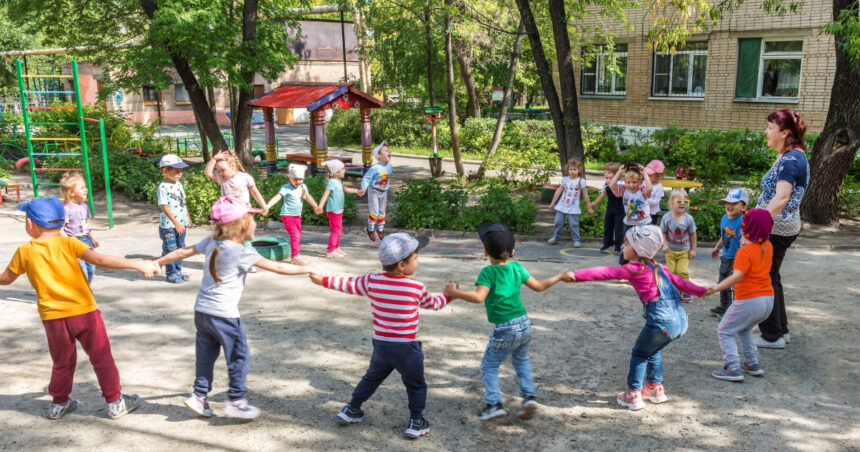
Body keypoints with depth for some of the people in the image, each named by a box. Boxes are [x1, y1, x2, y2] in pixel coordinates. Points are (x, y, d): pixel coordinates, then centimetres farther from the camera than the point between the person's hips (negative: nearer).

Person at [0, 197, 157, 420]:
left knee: (62, 362, 22)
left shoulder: (25, 252, -1)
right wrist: (136, 264, -21)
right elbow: (100, 260, -20)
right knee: (101, 357, 8)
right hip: (84, 312, -2)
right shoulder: (68, 243, -9)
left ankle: (58, 403, 33)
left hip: (53, 318, 3)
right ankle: (115, 402, 13)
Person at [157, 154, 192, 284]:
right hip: (168, 225, -8)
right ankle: (171, 274, 11)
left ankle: (178, 271, 26)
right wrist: (176, 223, -21)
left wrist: (188, 218, 21)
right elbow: (165, 208, -18)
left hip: (181, 224, 8)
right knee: (170, 249, 1)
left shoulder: (179, 184, 8)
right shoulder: (163, 187, -15)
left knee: (180, 247, 14)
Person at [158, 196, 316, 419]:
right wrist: (307, 270, -6)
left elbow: (182, 252, 13)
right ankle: (236, 401, 12)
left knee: (206, 354, 18)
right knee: (239, 356, 7)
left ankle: (200, 395, 24)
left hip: (201, 310, 7)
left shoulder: (211, 242, 3)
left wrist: (157, 263, 27)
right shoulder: (244, 252, -16)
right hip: (224, 315, -7)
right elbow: (278, 268, -15)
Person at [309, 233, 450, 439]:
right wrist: (447, 297, 26)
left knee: (371, 378, 28)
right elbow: (431, 304, 5)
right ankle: (416, 423, 19)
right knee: (416, 386, 16)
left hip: (380, 345, 4)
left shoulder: (371, 282, -7)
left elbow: (348, 285, 5)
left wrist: (323, 280, 22)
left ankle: (351, 410, 38)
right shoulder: (417, 287, -13)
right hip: (406, 348, -4)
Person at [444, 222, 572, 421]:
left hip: (505, 331, -6)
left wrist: (455, 293, -19)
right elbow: (538, 286, 10)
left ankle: (493, 403, 1)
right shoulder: (517, 267, 3)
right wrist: (560, 276, 24)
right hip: (525, 324, 6)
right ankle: (529, 396, 16)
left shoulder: (488, 272, -14)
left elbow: (478, 297, -27)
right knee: (521, 361, 28)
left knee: (489, 366, 10)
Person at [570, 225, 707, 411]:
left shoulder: (634, 269, -7)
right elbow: (679, 281, 21)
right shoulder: (657, 267, 16)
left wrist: (576, 275, -18)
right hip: (680, 319, 8)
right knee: (652, 350, 28)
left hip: (662, 320, -8)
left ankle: (633, 395, 17)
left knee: (639, 354, 12)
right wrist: (701, 291, 32)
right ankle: (655, 389, 37)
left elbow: (606, 273, -14)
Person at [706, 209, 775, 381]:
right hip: (768, 300, 8)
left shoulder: (744, 251, -17)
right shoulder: (768, 247, 6)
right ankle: (753, 364, 25)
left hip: (749, 300, -8)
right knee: (744, 329, 29)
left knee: (724, 331, 3)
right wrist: (746, 244, 11)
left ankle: (733, 369, -4)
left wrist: (715, 288, -37)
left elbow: (737, 276, -30)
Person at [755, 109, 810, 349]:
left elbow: (781, 198, -33)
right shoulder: (797, 156, 12)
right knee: (771, 279, 20)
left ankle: (773, 336, 11)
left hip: (775, 229, -10)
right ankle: (781, 331, 30)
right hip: (780, 228, 10)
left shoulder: (789, 160, -20)